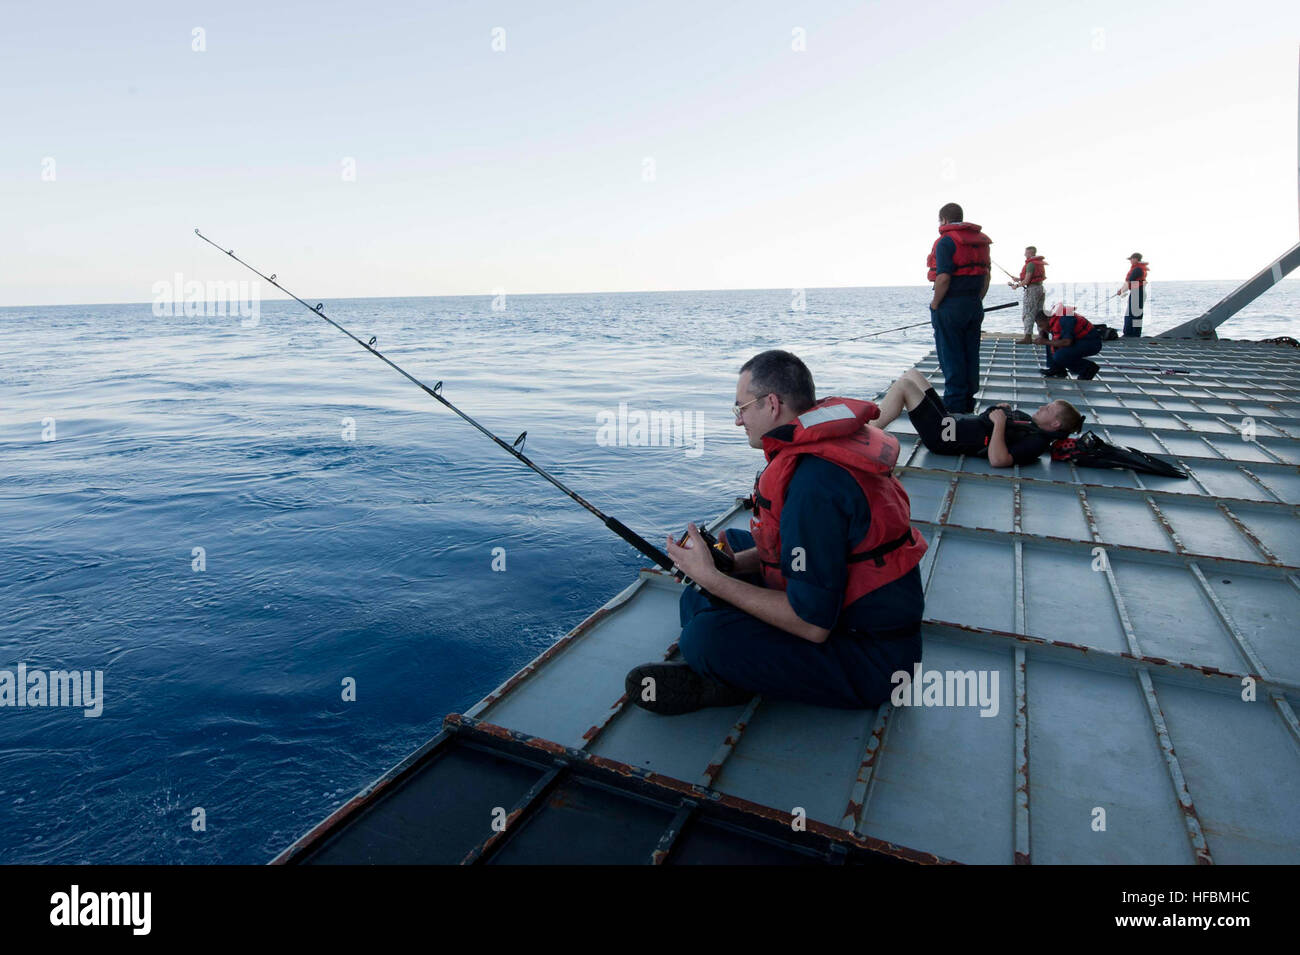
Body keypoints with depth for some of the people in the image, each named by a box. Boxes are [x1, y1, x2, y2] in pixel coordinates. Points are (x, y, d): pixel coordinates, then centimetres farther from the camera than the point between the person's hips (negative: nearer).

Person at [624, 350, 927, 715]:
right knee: (730, 542, 16)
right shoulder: (832, 439, 2)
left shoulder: (814, 483, -30)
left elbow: (812, 624, -27)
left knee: (706, 637, -28)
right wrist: (734, 562, 0)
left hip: (871, 659, -10)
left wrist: (711, 578, -20)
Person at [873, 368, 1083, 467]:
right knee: (912, 374, 12)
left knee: (903, 385, -21)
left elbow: (997, 460, -31)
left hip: (944, 437, -10)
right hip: (950, 420, 10)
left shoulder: (1036, 442, -14)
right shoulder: (1029, 420, 13)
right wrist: (1005, 410, 8)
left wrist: (999, 422, -21)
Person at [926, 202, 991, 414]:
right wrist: (977, 301, 17)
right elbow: (986, 275, 13)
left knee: (951, 357, -1)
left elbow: (944, 277, -21)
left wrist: (935, 305, -12)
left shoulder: (946, 240, -11)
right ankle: (968, 402, 19)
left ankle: (955, 404, 2)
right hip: (974, 306, 8)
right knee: (971, 355, 12)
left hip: (951, 306, -8)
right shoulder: (980, 240, 14)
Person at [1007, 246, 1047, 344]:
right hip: (1040, 288, 9)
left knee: (1028, 314, -10)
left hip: (1032, 289, -9)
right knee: (1039, 313, 12)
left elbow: (1027, 280, -17)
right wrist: (1020, 279, 18)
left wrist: (1017, 285, -2)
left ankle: (1028, 337, -15)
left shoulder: (1030, 264, -13)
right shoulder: (1040, 263, 16)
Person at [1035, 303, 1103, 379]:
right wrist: (1041, 336, -2)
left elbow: (1067, 342, -35)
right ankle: (1055, 368, 7)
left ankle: (1088, 369, -6)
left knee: (1059, 357, -27)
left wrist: (1045, 342, -26)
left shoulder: (1062, 321, -26)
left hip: (1092, 342, -10)